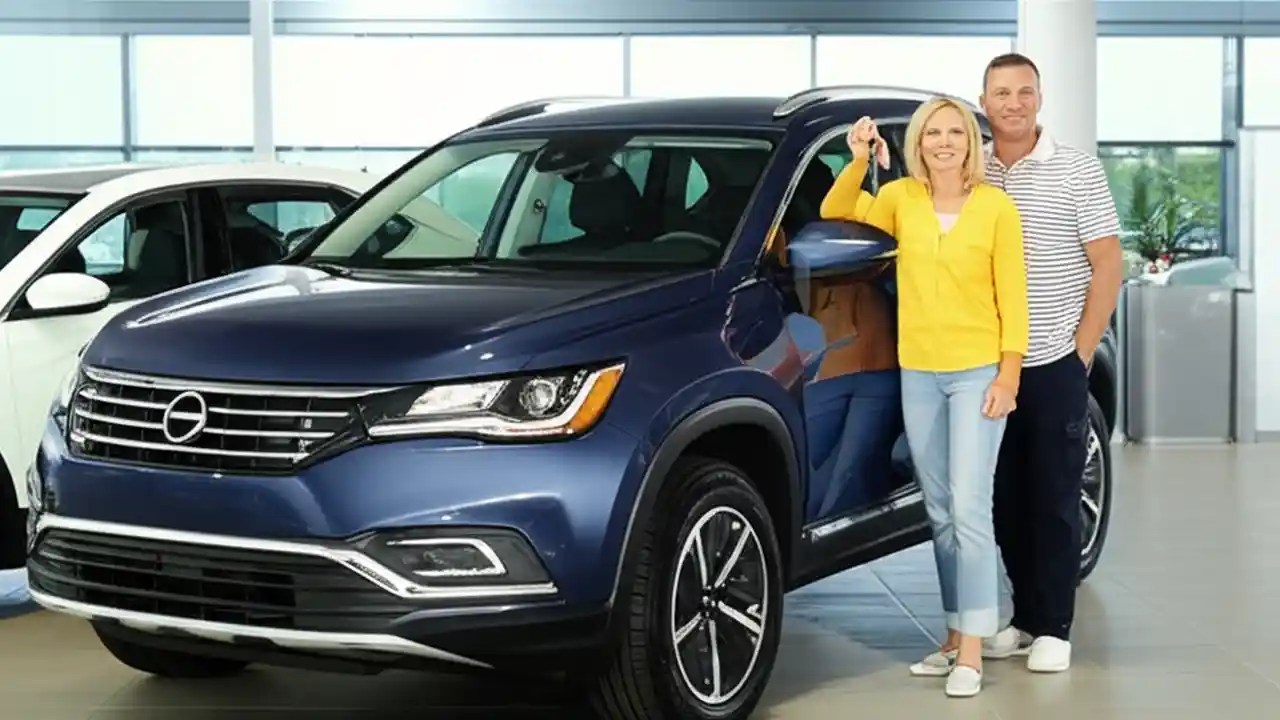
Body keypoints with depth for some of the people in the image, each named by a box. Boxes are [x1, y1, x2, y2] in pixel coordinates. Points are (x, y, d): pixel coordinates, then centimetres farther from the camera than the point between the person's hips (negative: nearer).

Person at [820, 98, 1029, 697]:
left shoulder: (996, 207, -5)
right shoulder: (901, 198, 4)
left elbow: (1012, 296, -4)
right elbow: (834, 214, 9)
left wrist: (1008, 374, -10)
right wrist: (857, 161, -7)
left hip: (978, 372, -4)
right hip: (918, 374, 4)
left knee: (970, 508, -10)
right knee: (940, 512, 10)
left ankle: (972, 653, -8)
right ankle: (955, 637, 20)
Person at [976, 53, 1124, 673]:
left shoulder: (1077, 171, -3)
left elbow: (1107, 265, -3)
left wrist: (1081, 352, -7)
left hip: (1054, 364, -3)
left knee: (1054, 500, 2)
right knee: (1006, 500, 9)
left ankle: (1054, 628, 8)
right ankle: (1025, 617, 20)